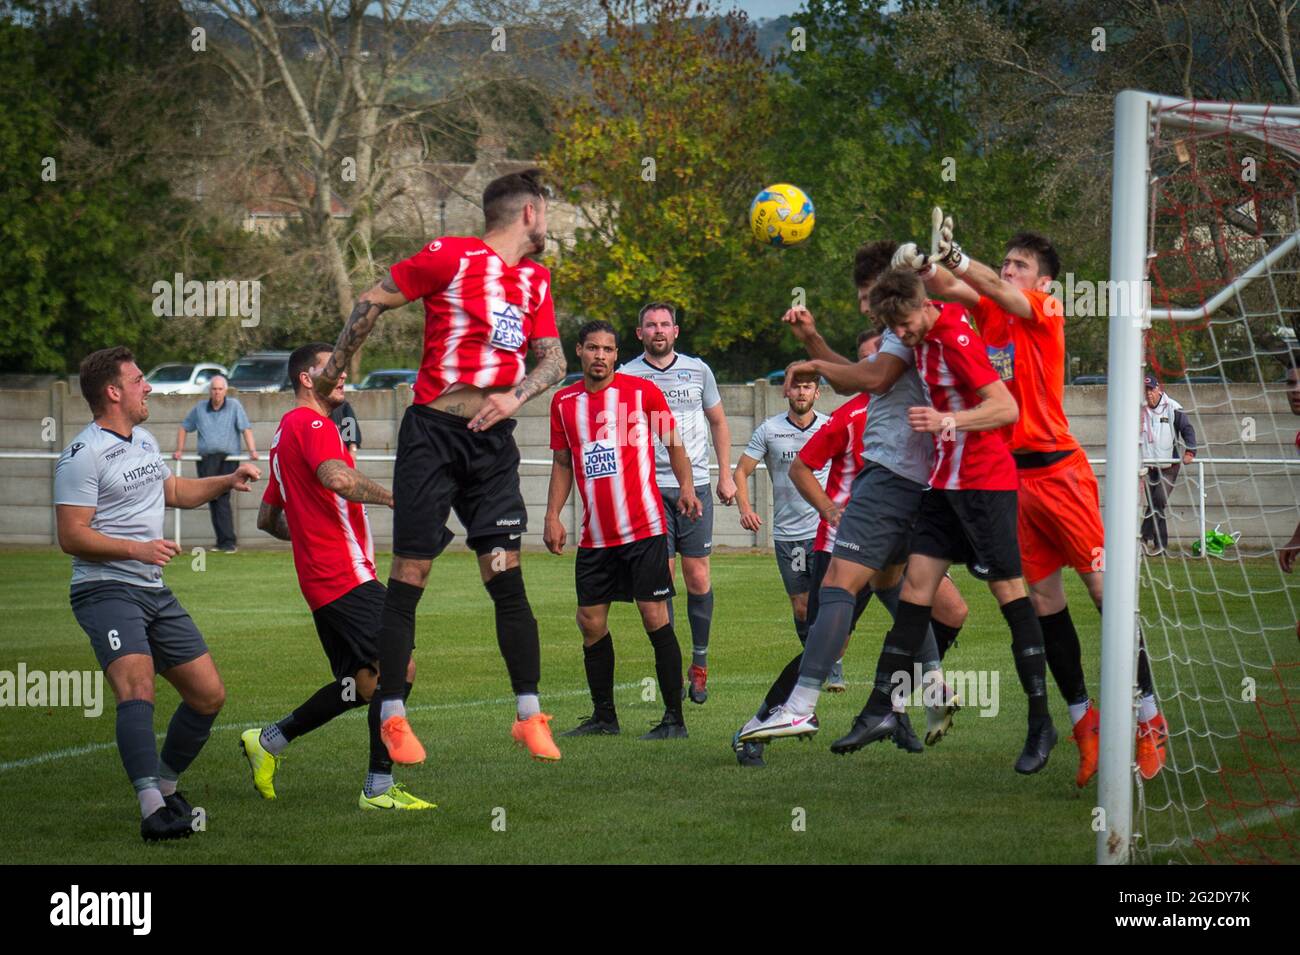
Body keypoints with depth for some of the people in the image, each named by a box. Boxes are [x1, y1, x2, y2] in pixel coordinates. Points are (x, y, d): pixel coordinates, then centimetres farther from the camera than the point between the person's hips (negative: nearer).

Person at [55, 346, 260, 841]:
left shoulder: (145, 442, 18)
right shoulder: (84, 455, -11)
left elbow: (172, 490, 36)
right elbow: (72, 536, -16)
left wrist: (227, 481, 25)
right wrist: (137, 549, -23)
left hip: (155, 592, 9)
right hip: (105, 591, -9)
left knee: (209, 694, 7)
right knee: (137, 686, -29)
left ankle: (165, 786, 26)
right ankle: (153, 810, -41)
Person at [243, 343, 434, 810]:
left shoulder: (288, 430, 23)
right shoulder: (313, 424, -9)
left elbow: (267, 518, 29)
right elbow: (337, 478, -30)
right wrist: (393, 496, -25)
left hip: (322, 577, 11)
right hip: (346, 575, -11)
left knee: (364, 683, 13)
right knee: (399, 668, -13)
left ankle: (268, 741, 19)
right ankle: (379, 788, -10)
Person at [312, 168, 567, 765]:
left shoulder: (535, 281, 13)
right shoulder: (452, 258, -6)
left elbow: (553, 359, 15)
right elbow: (373, 302, 1)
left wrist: (515, 397, -5)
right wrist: (333, 372, 8)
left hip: (493, 442, 5)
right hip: (433, 432, -5)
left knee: (506, 573, -1)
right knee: (411, 571, -3)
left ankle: (529, 716, 4)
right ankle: (392, 717, 4)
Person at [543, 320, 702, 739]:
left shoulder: (643, 391, -1)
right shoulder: (564, 402, 9)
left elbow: (673, 442, 6)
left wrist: (686, 486, -10)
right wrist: (552, 516, 8)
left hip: (644, 528, -4)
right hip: (594, 535, 4)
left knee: (655, 617, -8)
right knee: (590, 622, 5)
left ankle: (674, 719, -3)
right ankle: (603, 717, 18)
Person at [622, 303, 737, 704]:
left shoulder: (697, 370, 9)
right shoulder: (626, 377, 2)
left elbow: (718, 422, 19)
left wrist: (725, 475, 13)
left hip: (695, 485, 2)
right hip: (651, 487, -1)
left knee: (698, 579, -1)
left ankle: (699, 662, 11)